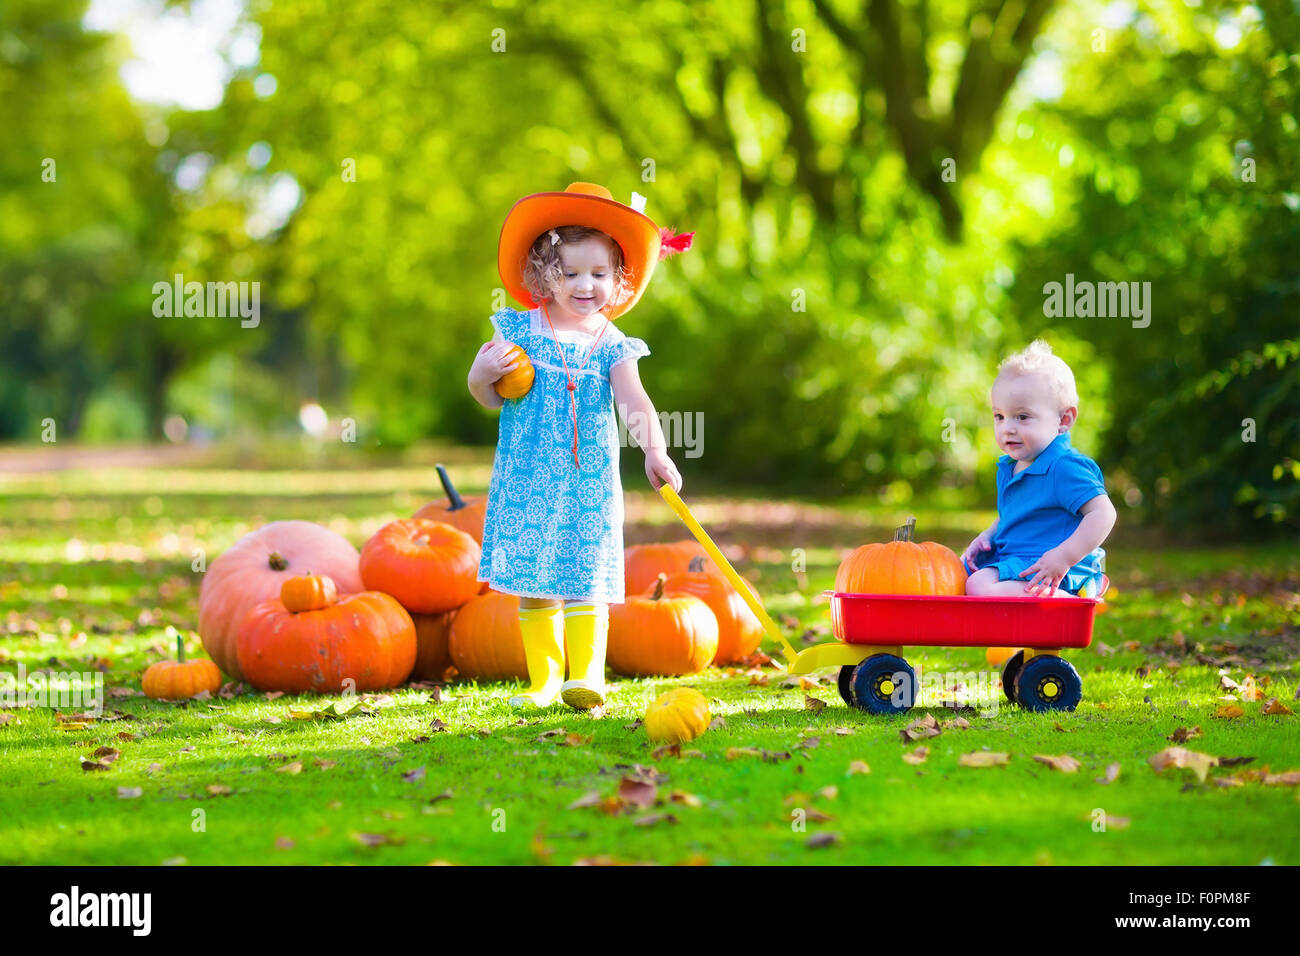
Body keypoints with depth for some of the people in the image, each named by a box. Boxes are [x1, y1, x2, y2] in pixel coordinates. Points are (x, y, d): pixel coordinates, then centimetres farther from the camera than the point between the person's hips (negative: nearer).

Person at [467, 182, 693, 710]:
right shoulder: (519, 329, 2)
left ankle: (587, 676, -5)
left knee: (585, 578, -5)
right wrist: (484, 374, -14)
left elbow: (633, 401, -13)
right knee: (533, 579, 5)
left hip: (587, 482, -1)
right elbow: (489, 398, 9)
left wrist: (655, 452, -29)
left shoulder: (612, 345, 0)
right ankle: (544, 680, 14)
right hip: (527, 477, 1)